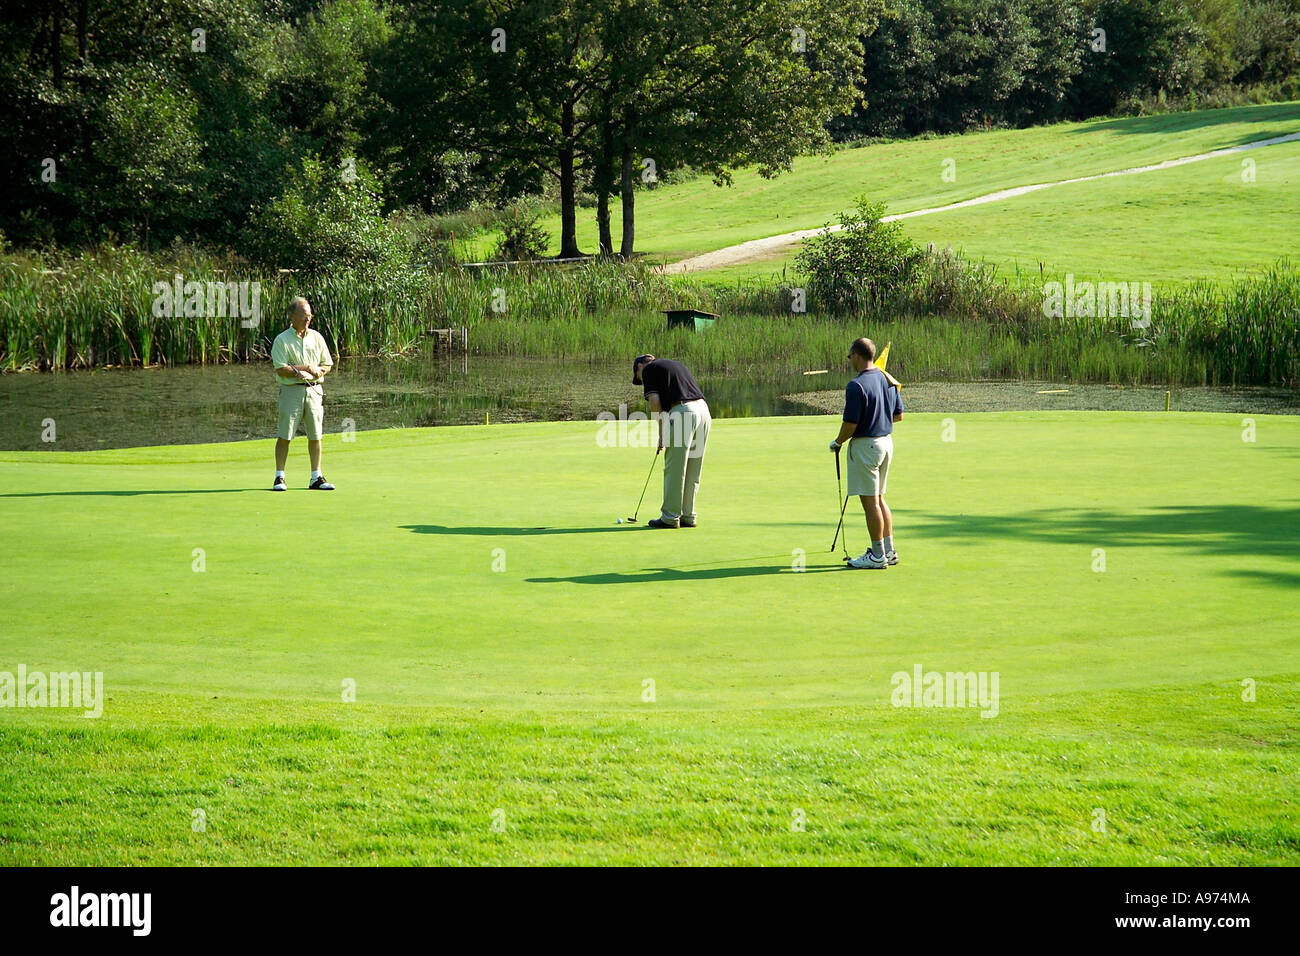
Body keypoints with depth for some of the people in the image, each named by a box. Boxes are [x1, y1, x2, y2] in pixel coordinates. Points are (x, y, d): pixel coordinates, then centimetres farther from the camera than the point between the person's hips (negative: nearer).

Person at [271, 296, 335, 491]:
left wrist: (318, 370, -7)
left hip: (314, 389, 4)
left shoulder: (316, 337, 11)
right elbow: (281, 370, -13)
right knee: (284, 435, -4)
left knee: (315, 435, 4)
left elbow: (327, 364, 15)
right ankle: (279, 477, 3)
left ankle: (316, 478, 10)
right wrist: (307, 368, -13)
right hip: (291, 390, -4)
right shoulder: (282, 340, -4)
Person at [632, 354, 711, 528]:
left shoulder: (648, 369, 8)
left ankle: (670, 517, 4)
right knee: (692, 473, 13)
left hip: (682, 412, -7)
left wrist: (661, 432, 6)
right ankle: (688, 516, 18)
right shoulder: (675, 364, 30)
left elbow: (654, 401, -5)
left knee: (674, 470, 0)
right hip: (703, 409, 7)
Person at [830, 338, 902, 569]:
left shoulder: (856, 386, -20)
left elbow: (850, 424, -19)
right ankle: (889, 550, 18)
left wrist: (837, 442, -2)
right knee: (878, 498, 17)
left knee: (870, 501, -2)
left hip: (865, 444, -8)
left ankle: (877, 555, 2)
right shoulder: (888, 380, 6)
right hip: (886, 441, 9)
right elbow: (898, 415, 13)